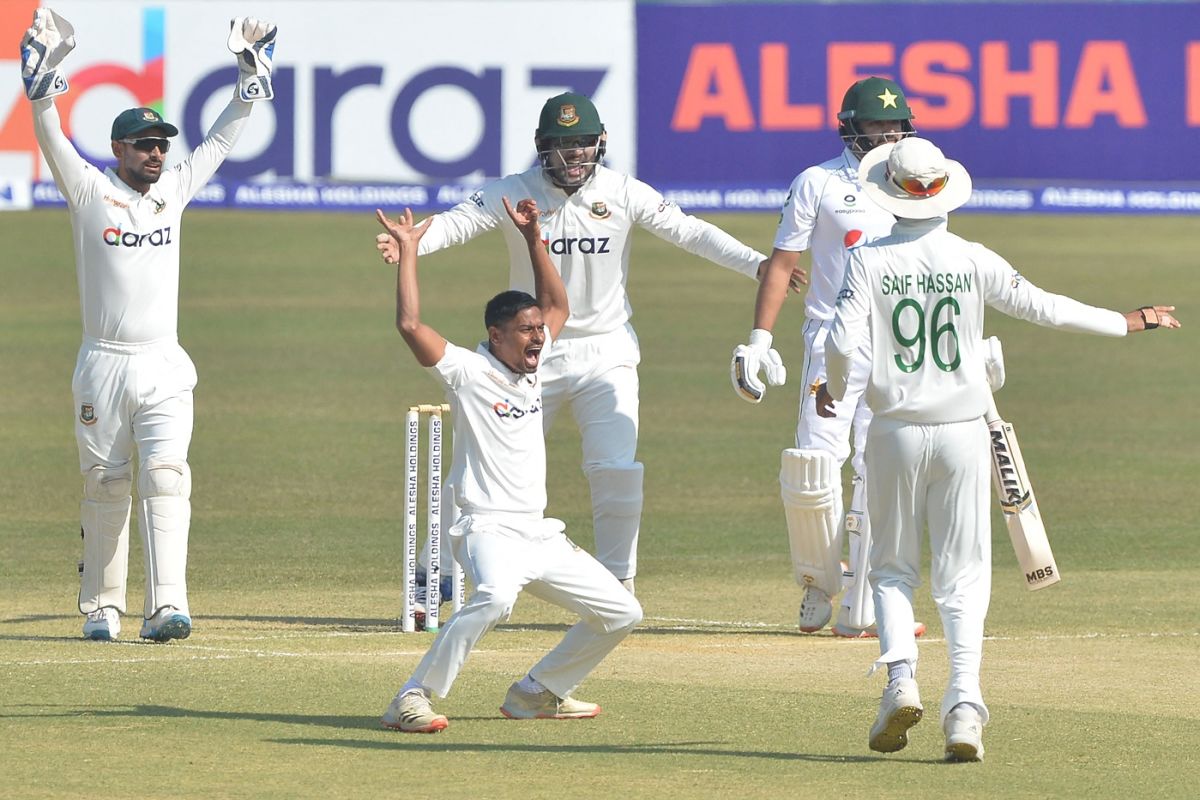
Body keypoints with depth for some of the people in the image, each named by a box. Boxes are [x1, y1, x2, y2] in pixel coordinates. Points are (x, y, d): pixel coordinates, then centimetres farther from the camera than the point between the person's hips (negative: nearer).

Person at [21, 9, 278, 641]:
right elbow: (50, 137, -12)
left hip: (163, 368, 2)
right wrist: (44, 74, -25)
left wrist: (251, 73, 6)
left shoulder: (175, 189, 10)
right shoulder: (89, 191, 0)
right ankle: (101, 607, 14)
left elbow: (222, 138, 14)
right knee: (104, 488, 4)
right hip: (102, 367, -2)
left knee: (165, 479, -12)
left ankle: (166, 607, -21)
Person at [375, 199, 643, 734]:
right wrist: (408, 251, -14)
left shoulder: (532, 366, 13)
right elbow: (410, 325, -20)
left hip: (541, 536, 8)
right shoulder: (468, 372, -7)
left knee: (621, 614, 8)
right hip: (490, 532, -8)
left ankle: (536, 693, 22)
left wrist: (532, 238, 16)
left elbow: (557, 305, 25)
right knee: (495, 596, -39)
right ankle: (412, 700, -33)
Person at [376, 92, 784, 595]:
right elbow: (458, 222, -19)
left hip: (605, 355, 0)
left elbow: (688, 232, -7)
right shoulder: (513, 193, -6)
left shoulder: (623, 194, -3)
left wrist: (758, 265, -19)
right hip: (532, 355, 0)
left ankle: (617, 585, 6)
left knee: (616, 471, -10)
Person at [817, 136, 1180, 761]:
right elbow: (1043, 307, 1)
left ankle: (900, 674, -9)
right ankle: (964, 701, -11)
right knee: (963, 576, 5)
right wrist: (1126, 323, 14)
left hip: (896, 431, -1)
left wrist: (833, 389, 7)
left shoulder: (870, 262, -7)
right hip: (963, 430, 1)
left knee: (892, 568, 14)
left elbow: (844, 341, -15)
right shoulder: (972, 262, -3)